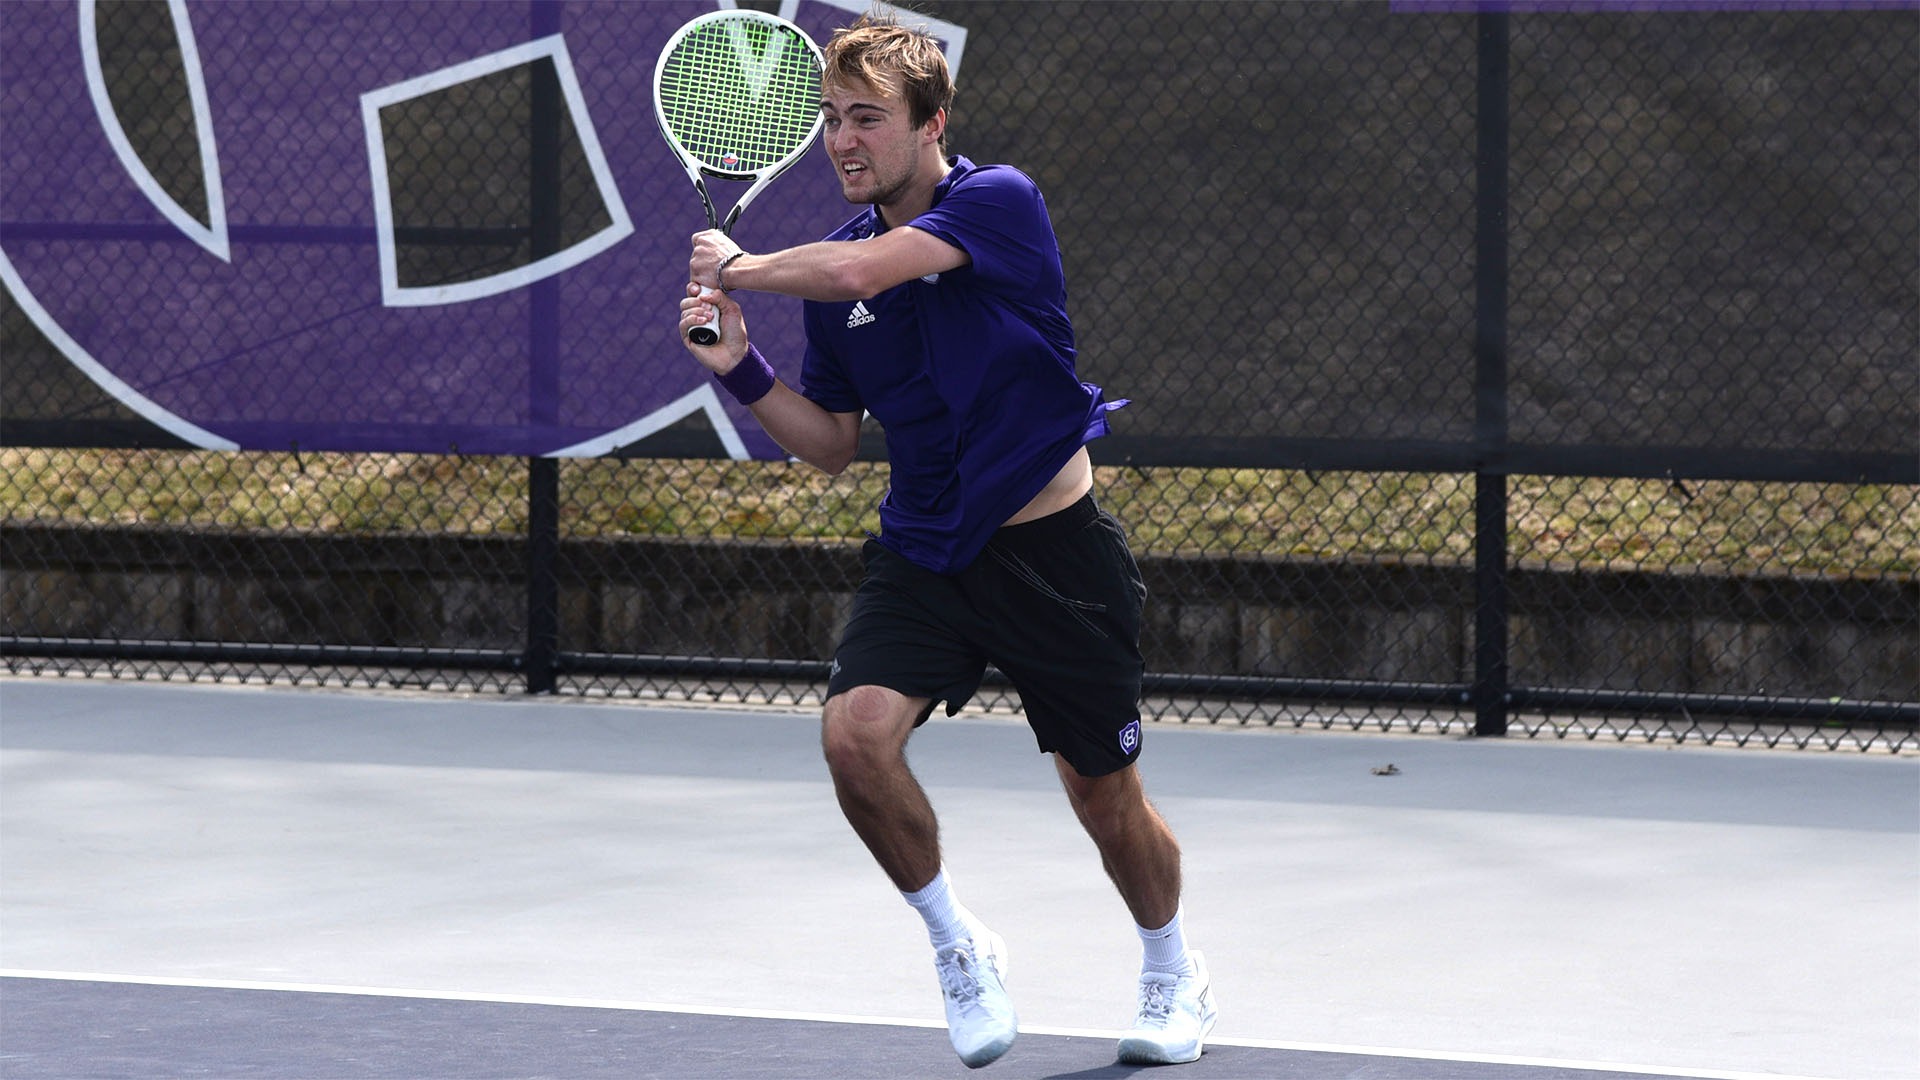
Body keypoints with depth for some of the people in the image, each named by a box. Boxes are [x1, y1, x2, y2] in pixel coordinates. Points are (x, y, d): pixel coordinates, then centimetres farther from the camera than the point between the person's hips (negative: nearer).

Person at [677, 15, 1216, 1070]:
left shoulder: (999, 200, -15)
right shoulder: (829, 262, 3)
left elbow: (859, 272, -30)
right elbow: (831, 442, 11)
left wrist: (736, 266, -13)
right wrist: (742, 369, -5)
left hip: (1052, 547, -4)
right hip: (921, 552, 4)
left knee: (1104, 795, 6)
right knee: (854, 734, -20)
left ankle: (1172, 974, 36)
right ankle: (957, 947, 3)